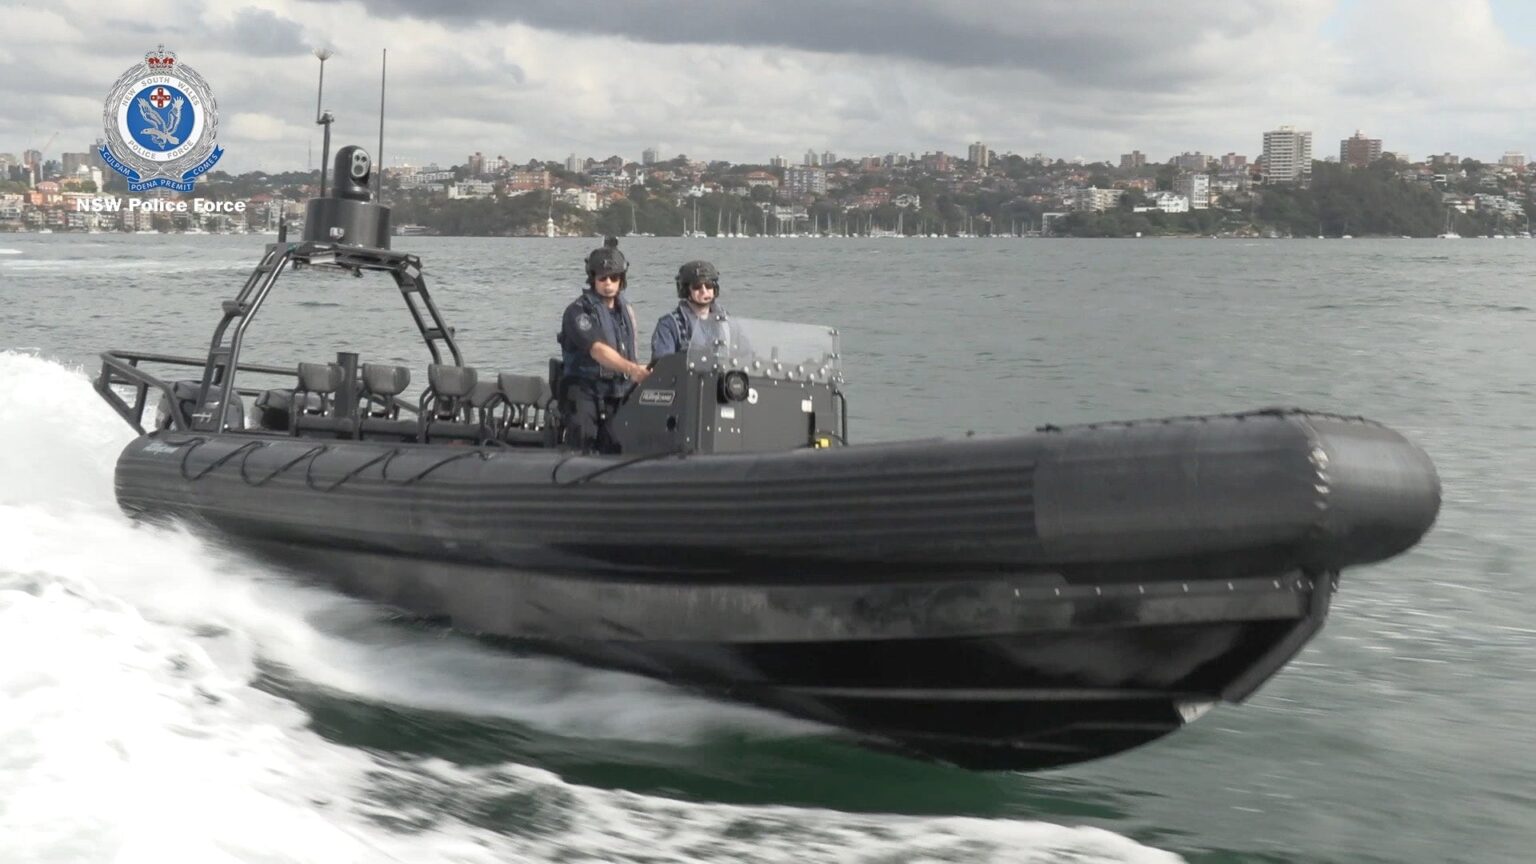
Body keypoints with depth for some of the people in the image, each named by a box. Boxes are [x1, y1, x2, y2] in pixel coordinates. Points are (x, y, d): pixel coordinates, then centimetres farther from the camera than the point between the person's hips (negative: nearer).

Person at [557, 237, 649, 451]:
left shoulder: (626, 310, 14)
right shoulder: (578, 311, -9)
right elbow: (597, 350, -24)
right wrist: (632, 369, -36)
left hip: (619, 393, 6)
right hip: (585, 391, -6)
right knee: (581, 452, -12)